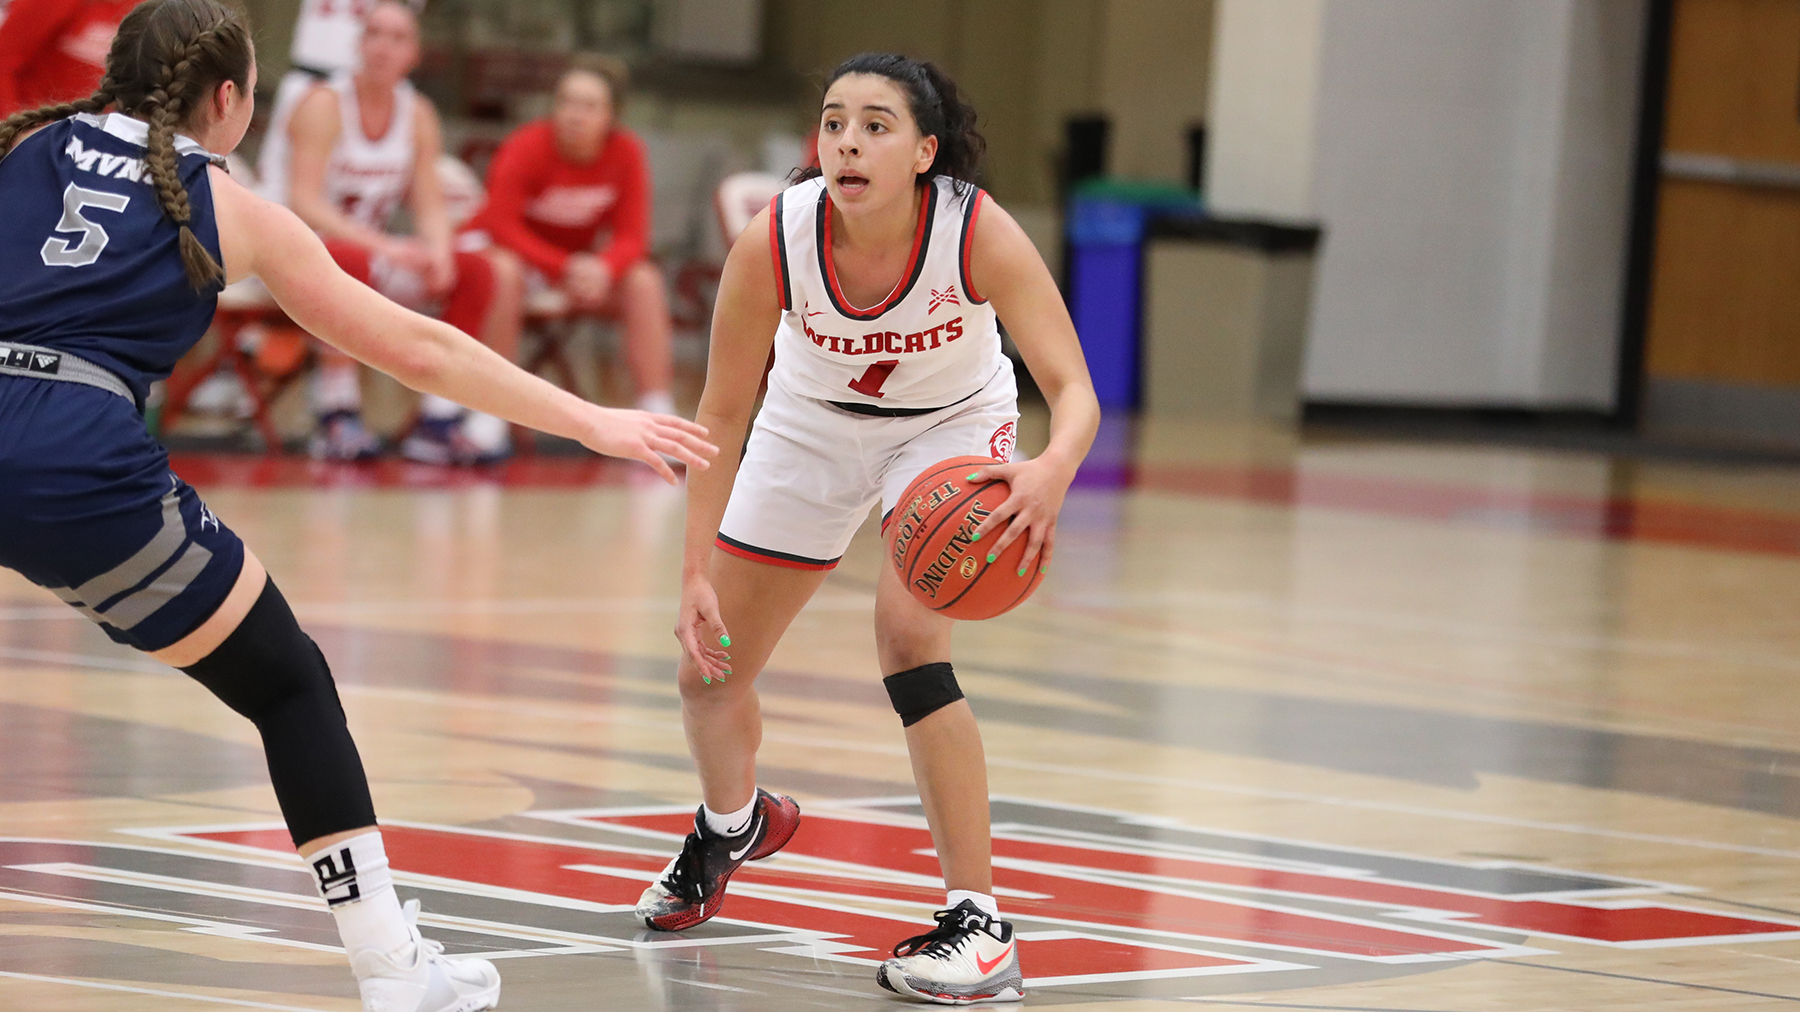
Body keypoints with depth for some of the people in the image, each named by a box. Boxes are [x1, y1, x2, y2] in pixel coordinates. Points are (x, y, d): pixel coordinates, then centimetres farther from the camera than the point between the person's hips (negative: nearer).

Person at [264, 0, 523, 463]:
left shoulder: (417, 114, 4)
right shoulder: (325, 104, -15)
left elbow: (430, 204, 2)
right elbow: (304, 204, -24)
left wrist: (438, 249, -22)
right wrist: (383, 246, -35)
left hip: (368, 254, 7)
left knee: (478, 274, -8)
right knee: (352, 262, -40)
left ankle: (440, 415, -9)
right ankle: (336, 414, -33)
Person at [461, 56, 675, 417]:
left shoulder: (626, 153, -14)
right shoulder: (527, 147, -24)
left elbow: (631, 235, -14)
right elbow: (502, 225, -26)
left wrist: (604, 268, -37)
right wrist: (563, 268, -38)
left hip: (582, 261, 4)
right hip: (505, 247, -4)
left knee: (644, 281, -21)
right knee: (502, 270, -38)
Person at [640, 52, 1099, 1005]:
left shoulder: (979, 232, -34)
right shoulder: (772, 243, -30)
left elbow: (1074, 391, -37)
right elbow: (720, 414, -19)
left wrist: (1052, 472, -60)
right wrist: (697, 574, -25)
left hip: (951, 425, -3)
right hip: (815, 423, 3)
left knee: (907, 630, -27)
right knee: (709, 663, 8)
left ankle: (980, 923, -16)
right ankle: (732, 825, 46)